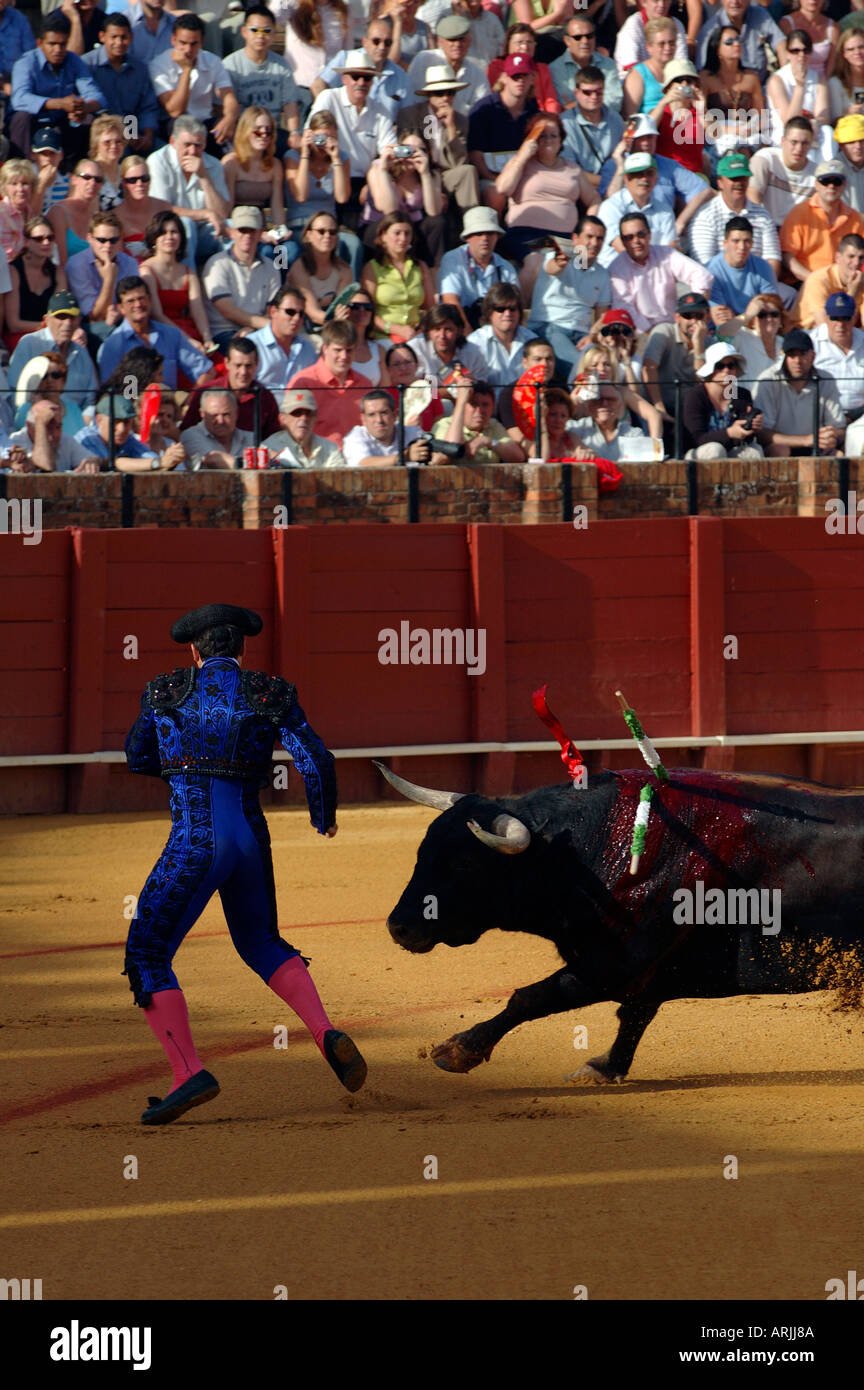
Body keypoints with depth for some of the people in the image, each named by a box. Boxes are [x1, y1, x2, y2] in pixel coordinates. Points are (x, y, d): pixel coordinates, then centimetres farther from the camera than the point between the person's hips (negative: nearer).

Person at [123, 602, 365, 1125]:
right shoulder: (271, 694, 6)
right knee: (261, 944, 27)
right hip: (251, 840, 4)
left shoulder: (164, 692, 5)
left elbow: (139, 759, 20)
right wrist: (325, 817, 17)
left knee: (147, 957, 5)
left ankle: (189, 1073, -12)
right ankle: (327, 1034, 7)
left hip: (195, 842, -4)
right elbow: (317, 762, -2)